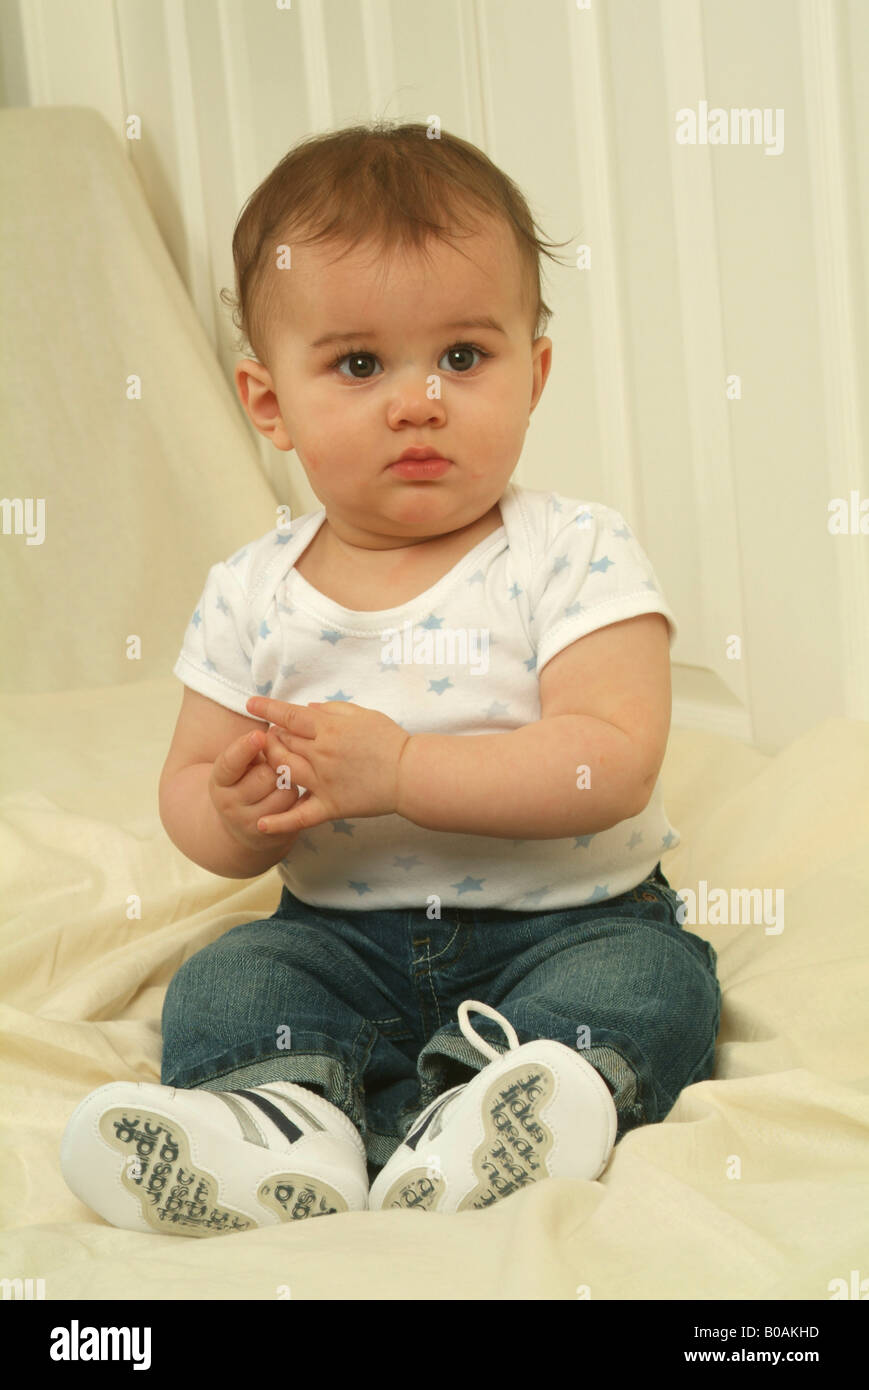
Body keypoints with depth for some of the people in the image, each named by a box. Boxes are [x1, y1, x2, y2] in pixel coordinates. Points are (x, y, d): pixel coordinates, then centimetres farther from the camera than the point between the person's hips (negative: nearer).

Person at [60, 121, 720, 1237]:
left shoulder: (575, 554, -10)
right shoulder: (251, 592, 1)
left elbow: (611, 762, -21)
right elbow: (188, 782, 6)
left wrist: (399, 770, -28)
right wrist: (238, 816, -20)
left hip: (569, 920, -2)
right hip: (341, 931, 3)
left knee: (651, 980, -28)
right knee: (221, 985, -19)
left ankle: (469, 1109, -48)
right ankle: (286, 1115, -44)